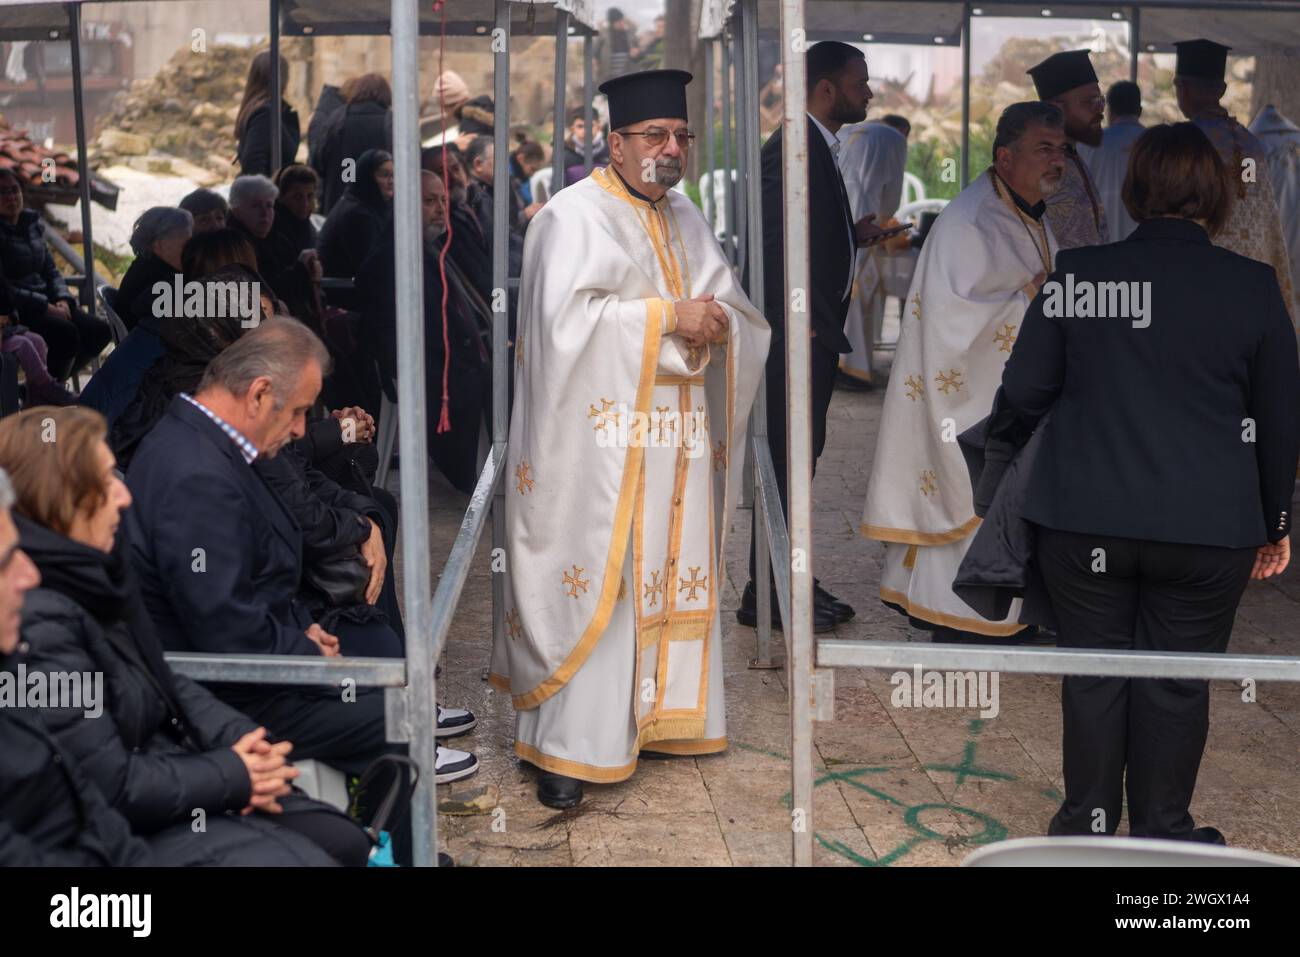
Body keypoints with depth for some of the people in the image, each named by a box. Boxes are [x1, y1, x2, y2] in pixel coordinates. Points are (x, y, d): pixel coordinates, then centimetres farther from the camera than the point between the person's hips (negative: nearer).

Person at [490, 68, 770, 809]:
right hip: (604, 437, -7)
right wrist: (666, 315, -17)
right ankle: (569, 748, -4)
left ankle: (656, 713, 20)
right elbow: (566, 317, -19)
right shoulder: (574, 215, -7)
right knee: (595, 584, -8)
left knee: (672, 575, 9)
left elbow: (741, 314, 15)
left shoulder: (686, 218, 15)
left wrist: (716, 322, -9)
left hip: (679, 438, 7)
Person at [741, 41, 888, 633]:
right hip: (797, 335, -10)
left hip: (816, 330, 10)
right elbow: (774, 241, -21)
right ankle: (767, 595, 1)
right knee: (789, 457, -6)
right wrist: (797, 322, -22)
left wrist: (857, 233, 9)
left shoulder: (821, 146, 17)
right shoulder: (792, 147, -15)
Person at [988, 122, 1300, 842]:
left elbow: (1024, 391, 0)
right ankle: (1161, 832, 20)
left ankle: (1088, 824, 21)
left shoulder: (1078, 271, -4)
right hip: (1208, 527, 0)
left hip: (1085, 518, 1)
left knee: (1094, 673, 12)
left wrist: (1002, 444, 22)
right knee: (1178, 684, 10)